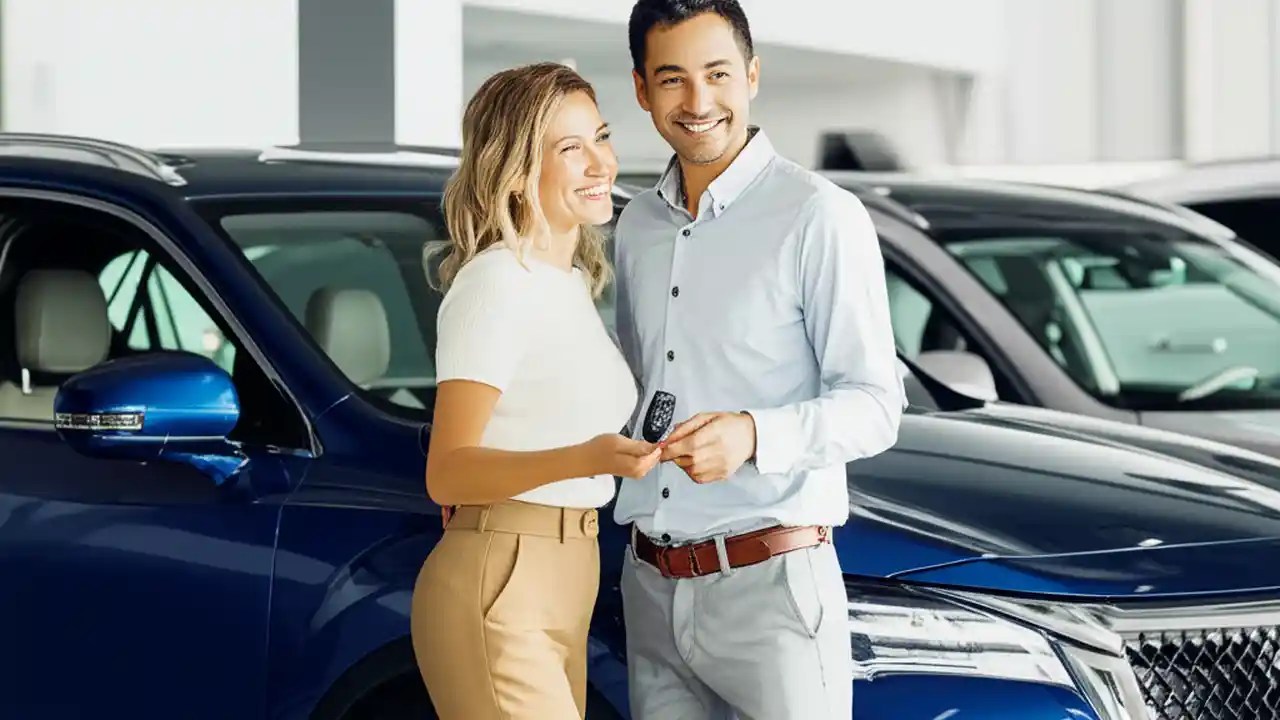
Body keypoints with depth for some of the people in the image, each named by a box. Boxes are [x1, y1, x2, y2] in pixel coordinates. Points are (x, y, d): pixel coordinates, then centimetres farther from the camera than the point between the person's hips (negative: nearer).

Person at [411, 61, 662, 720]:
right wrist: (584, 460, -33)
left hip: (559, 592, 9)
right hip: (498, 596, -9)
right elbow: (447, 472, -20)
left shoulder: (571, 281, 15)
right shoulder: (497, 283, -13)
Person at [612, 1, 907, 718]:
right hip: (651, 584, 6)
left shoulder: (820, 216, -8)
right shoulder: (637, 224, 13)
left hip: (771, 580, -6)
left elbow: (875, 406, -10)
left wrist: (754, 436, -26)